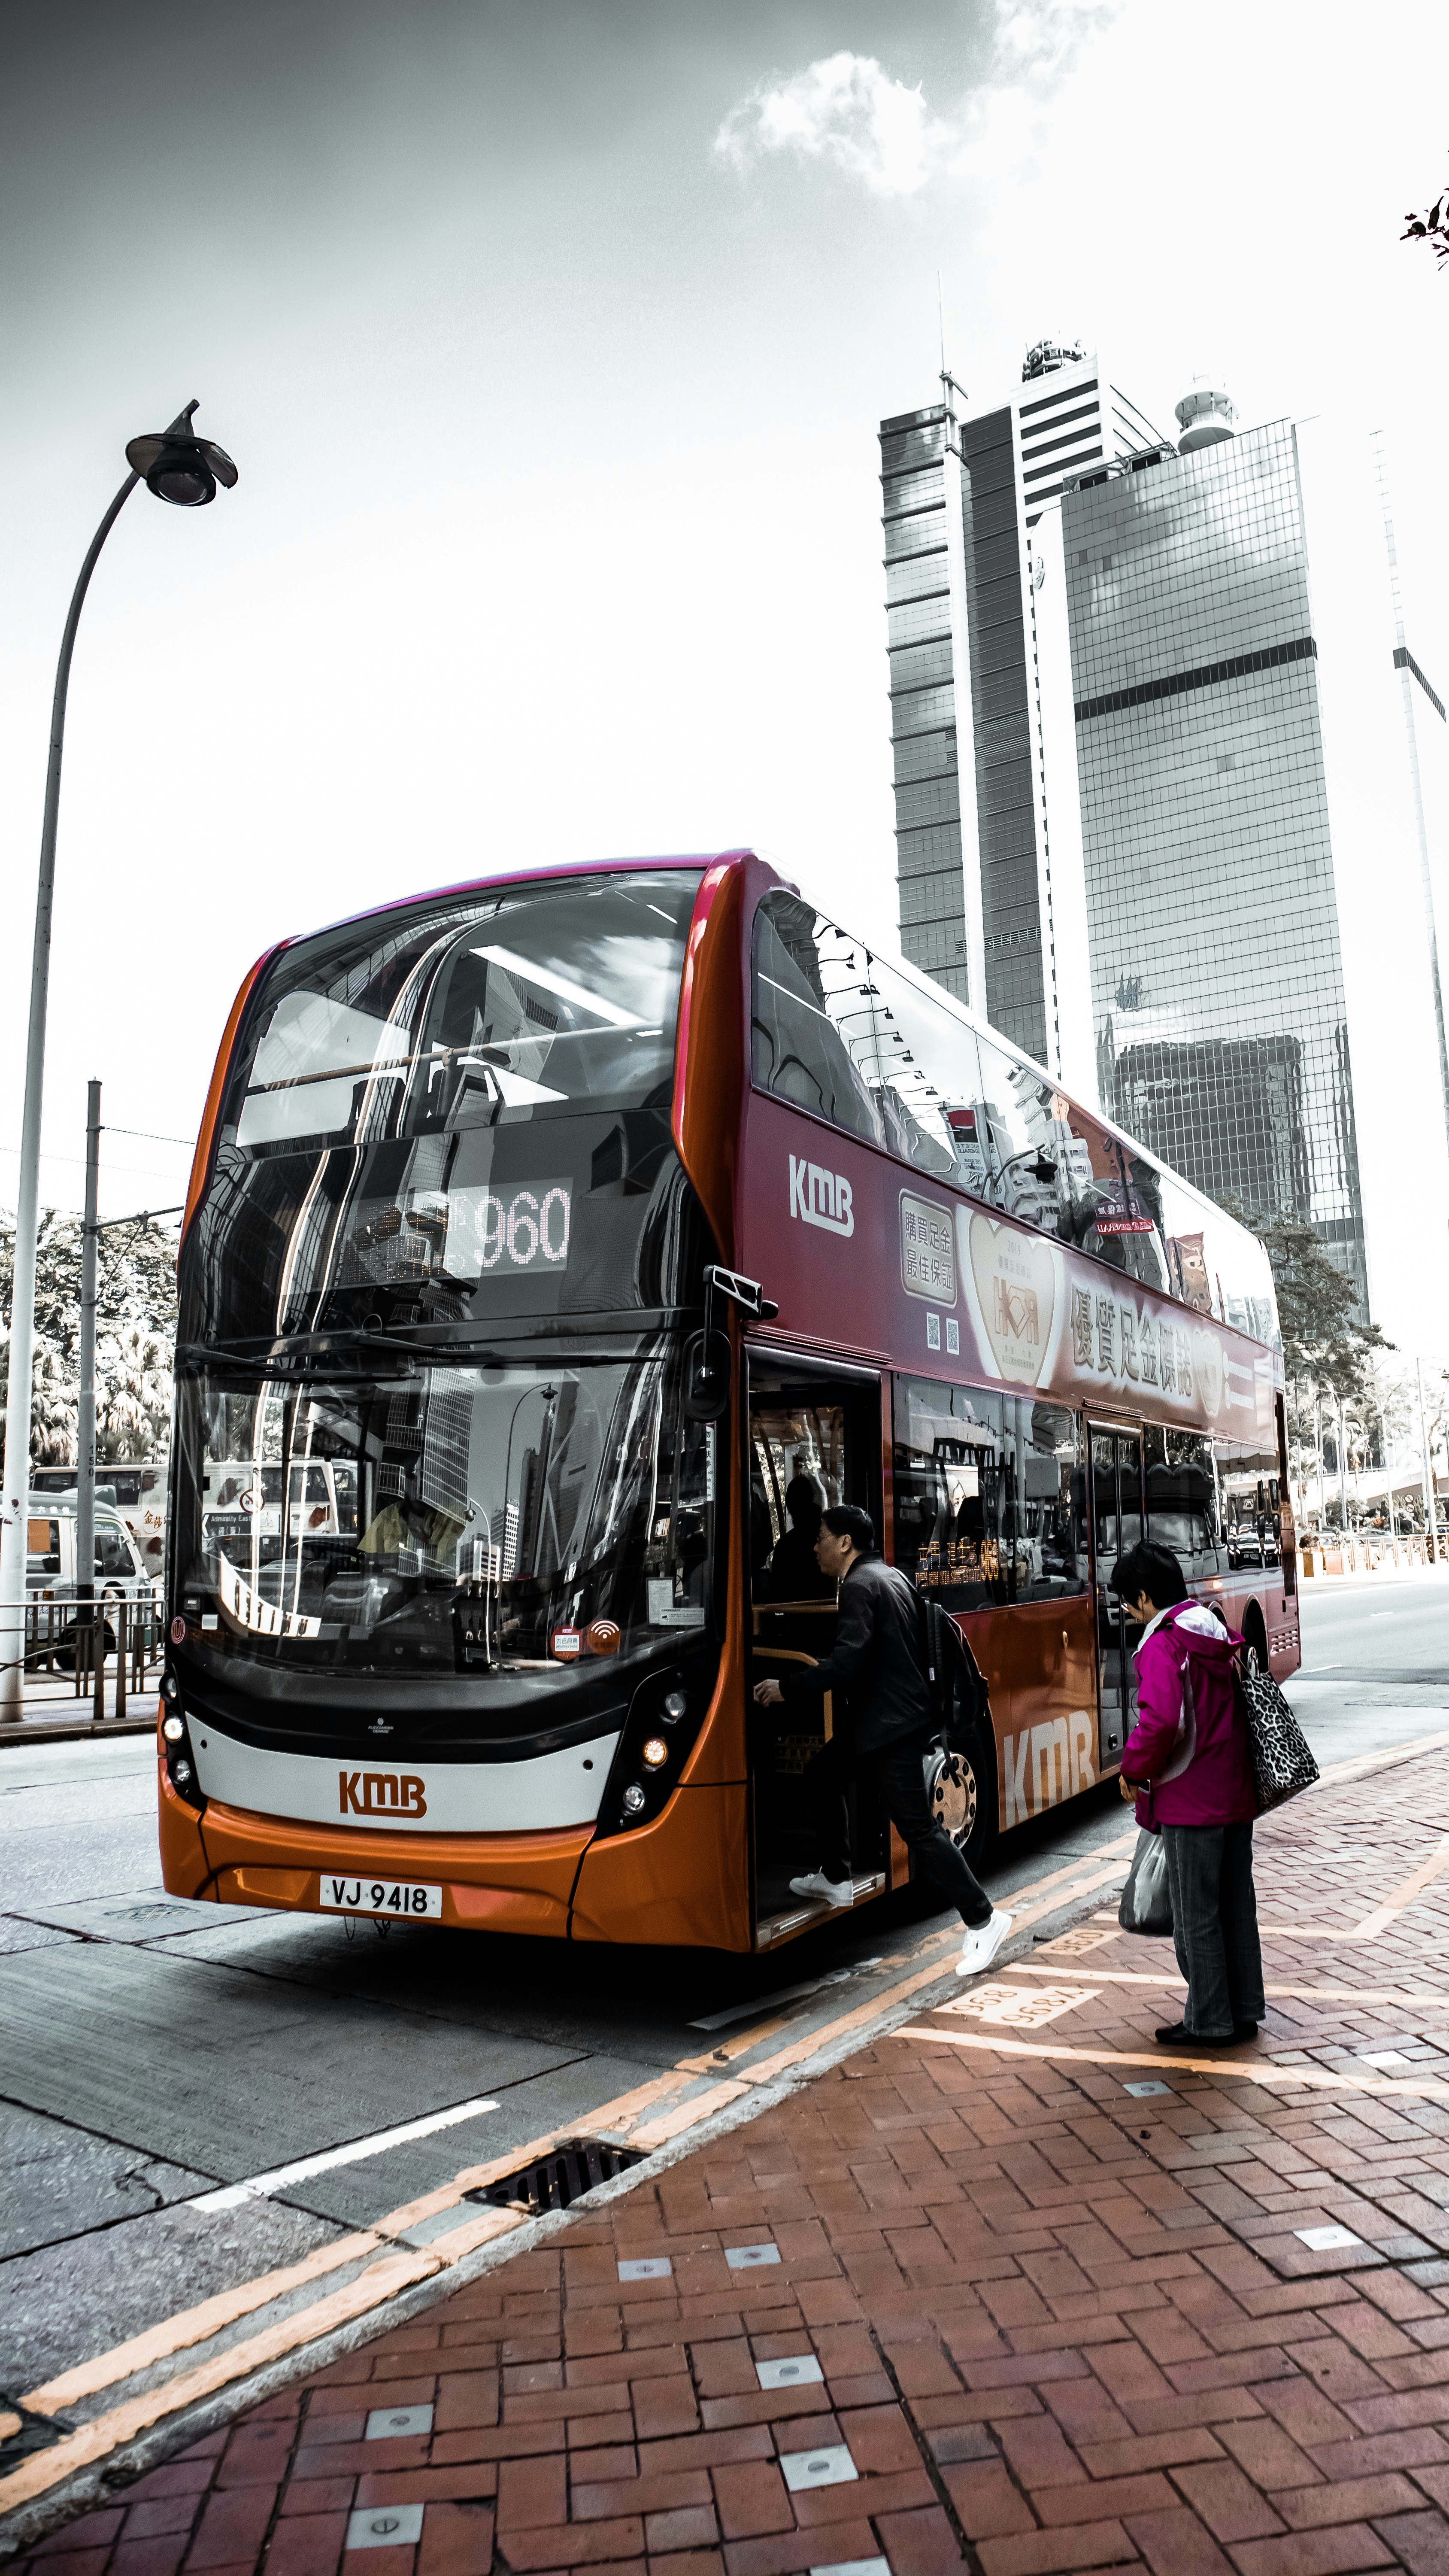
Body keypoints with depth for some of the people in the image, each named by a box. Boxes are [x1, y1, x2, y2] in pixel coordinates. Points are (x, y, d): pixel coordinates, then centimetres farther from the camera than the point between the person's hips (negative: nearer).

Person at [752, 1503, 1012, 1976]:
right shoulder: (891, 1577, 13)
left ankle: (982, 1919, -3)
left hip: (890, 1725, -11)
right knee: (822, 1777, 24)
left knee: (917, 1826, -7)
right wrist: (822, 1671, 25)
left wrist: (787, 1689, -18)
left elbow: (845, 1662, -27)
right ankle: (835, 1879, 37)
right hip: (880, 1719, 11)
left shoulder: (861, 1586, -18)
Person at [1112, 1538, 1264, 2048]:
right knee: (1237, 1905, 17)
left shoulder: (1162, 1645, -17)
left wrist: (1134, 1771, -14)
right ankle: (1245, 2011, 27)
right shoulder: (1221, 1635, 8)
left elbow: (1161, 1721, -30)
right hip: (1236, 1795, 8)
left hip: (1190, 1801, -8)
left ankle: (1208, 2021, 14)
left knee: (1196, 1915, 4)